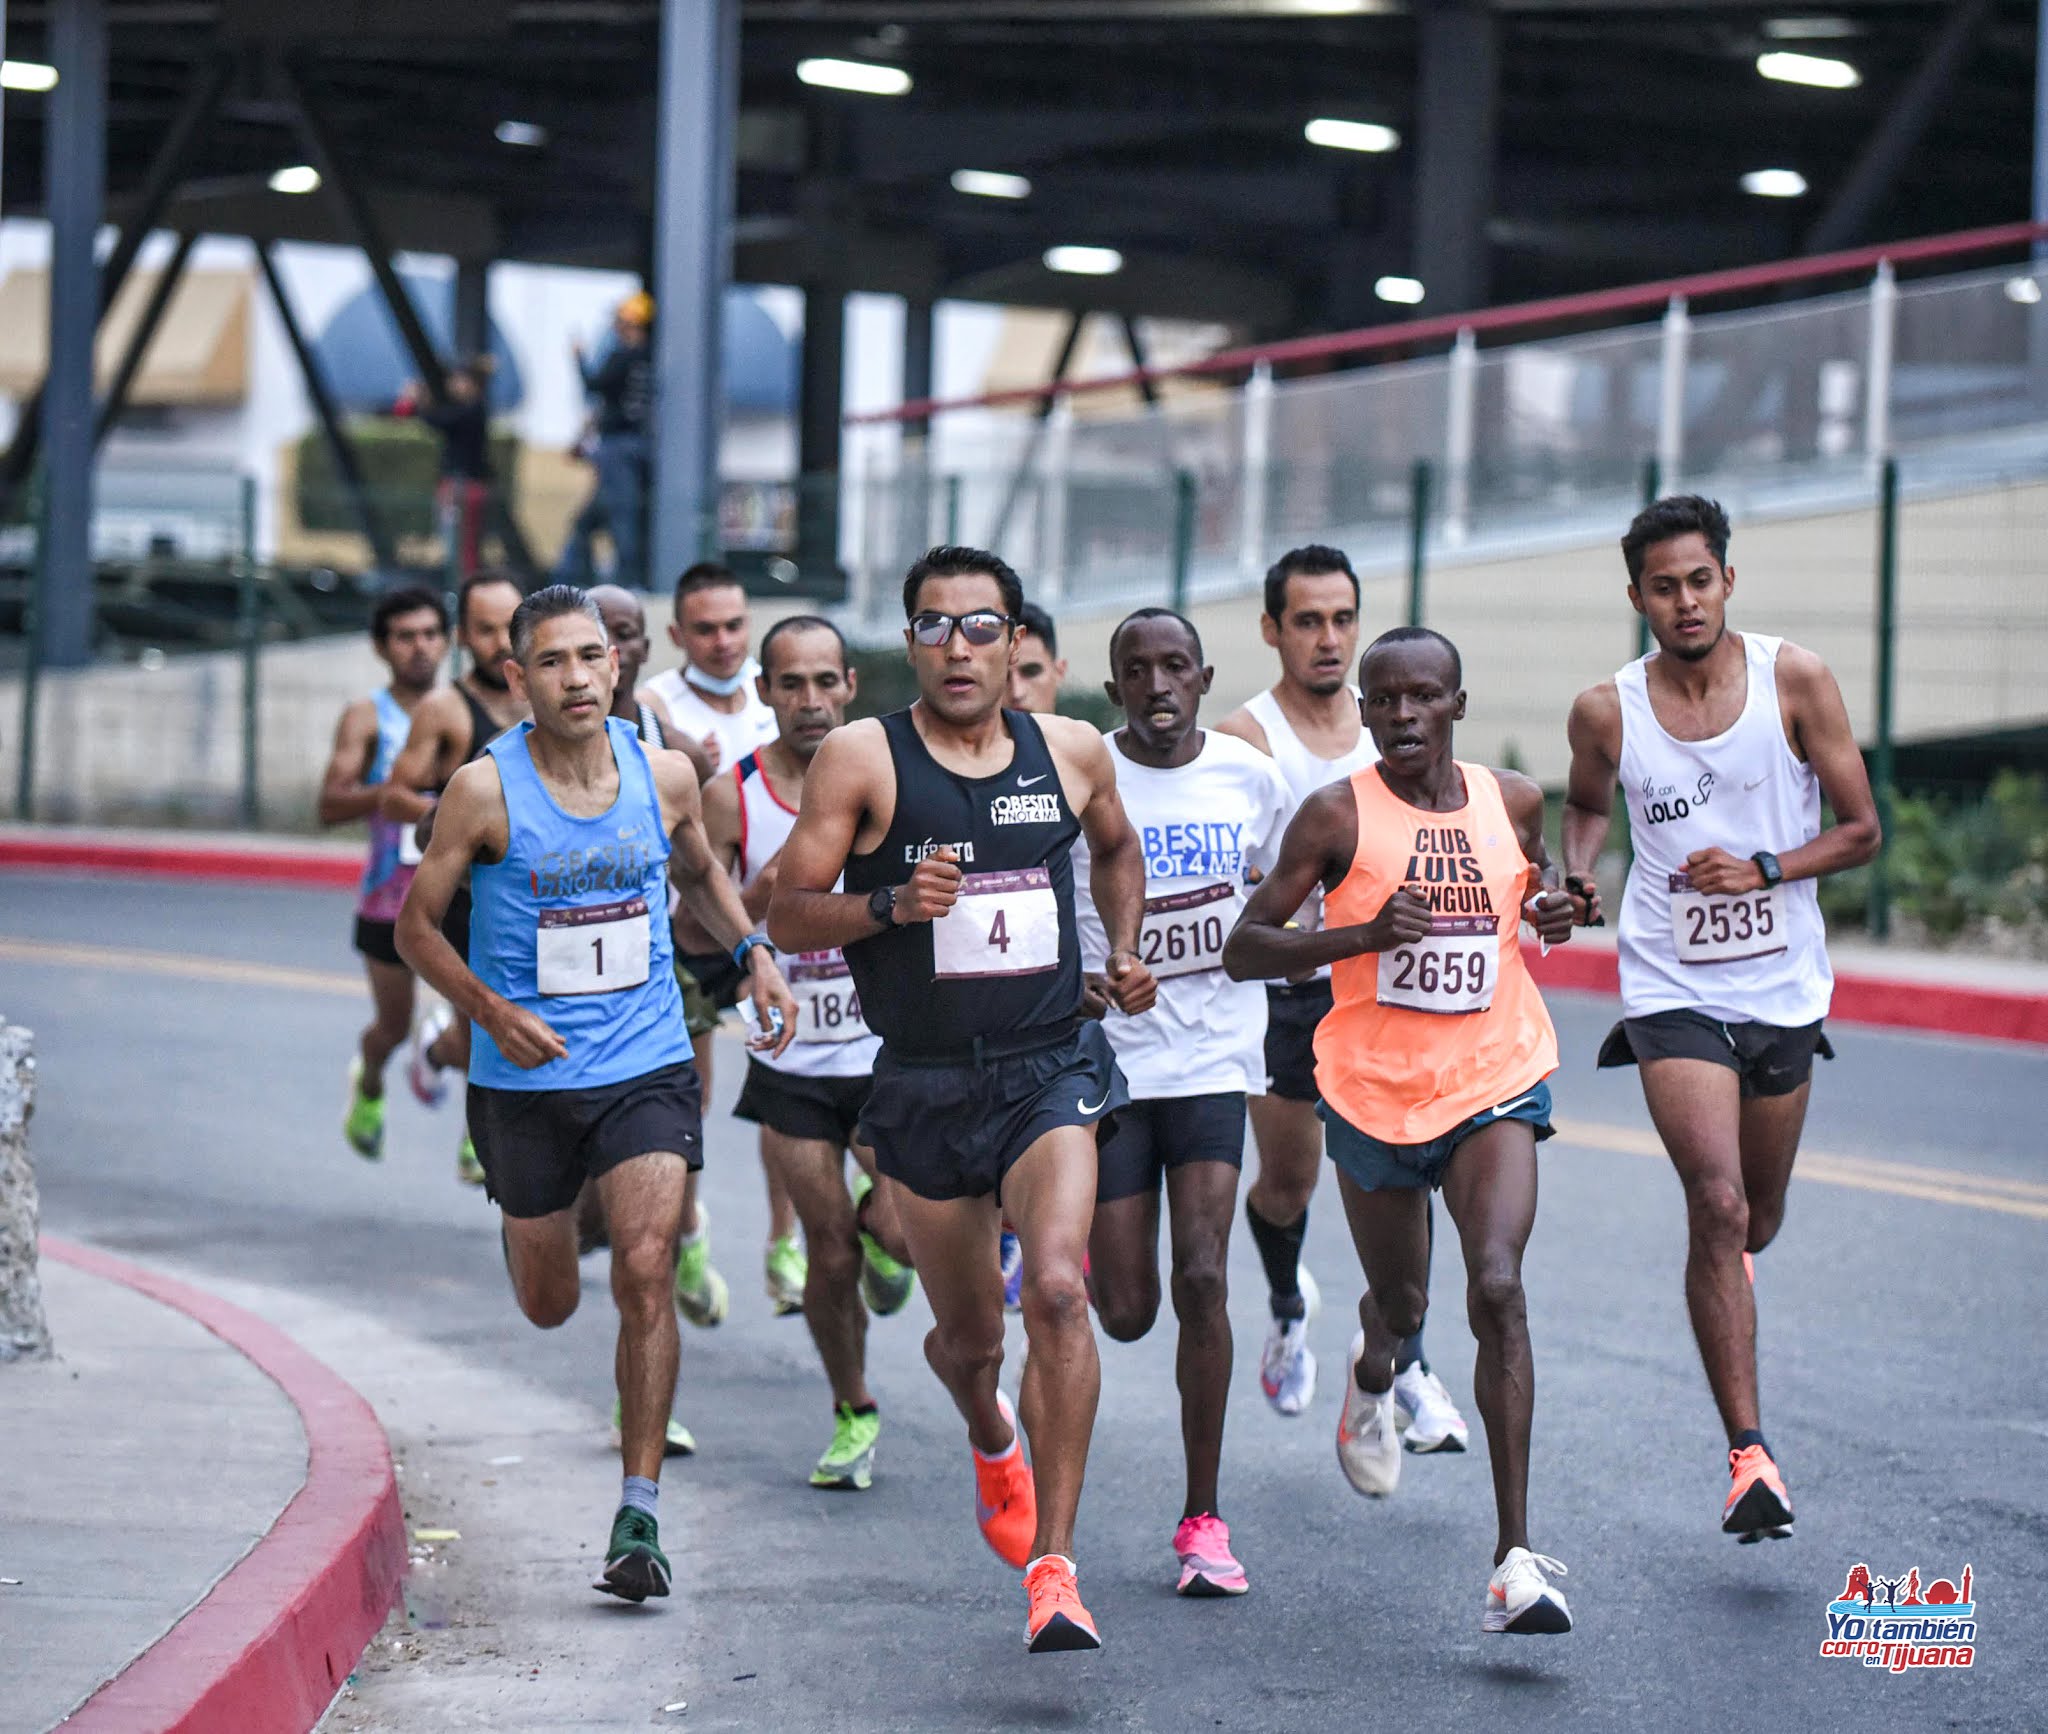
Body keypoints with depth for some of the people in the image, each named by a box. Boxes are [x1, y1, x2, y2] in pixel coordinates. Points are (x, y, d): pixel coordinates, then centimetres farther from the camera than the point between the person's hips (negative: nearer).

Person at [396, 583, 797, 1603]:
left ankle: (639, 1515, -10)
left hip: (647, 1069, 1)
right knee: (548, 1306, 14)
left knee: (646, 1274, -16)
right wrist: (492, 1010, -18)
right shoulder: (485, 790, -12)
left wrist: (752, 951, 2)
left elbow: (699, 875, 19)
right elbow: (416, 923, -4)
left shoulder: (664, 777, -2)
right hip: (525, 1079, -1)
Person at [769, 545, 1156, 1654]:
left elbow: (1115, 848, 27)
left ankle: (1052, 1564, -19)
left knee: (1059, 1289, -22)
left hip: (1051, 1071, 0)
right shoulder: (862, 759, -5)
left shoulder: (1071, 753, 4)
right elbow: (788, 916, -5)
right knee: (968, 1332, 12)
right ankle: (991, 1438, 51)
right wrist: (891, 904, -21)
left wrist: (1123, 951, 12)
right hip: (925, 1089, 0)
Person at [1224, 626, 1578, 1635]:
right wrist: (1364, 934, -24)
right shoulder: (1339, 816, -8)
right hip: (1373, 1090, 0)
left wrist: (1553, 914, -1)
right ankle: (1373, 1371, 58)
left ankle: (1515, 1558, -19)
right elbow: (1243, 950, -9)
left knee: (1497, 1291, -19)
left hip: (1494, 1085, 0)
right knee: (1400, 1306, 15)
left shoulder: (1511, 802, 1)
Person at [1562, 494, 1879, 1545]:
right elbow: (1585, 804, 17)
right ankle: (1747, 1454, -16)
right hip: (1673, 992, -2)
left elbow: (1862, 829, -2)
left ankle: (1723, 1276, 56)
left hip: (1783, 989, 2)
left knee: (1754, 1220, 16)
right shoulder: (1607, 711, -5)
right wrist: (1576, 876, -3)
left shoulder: (1795, 681, -7)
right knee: (1718, 1206, -18)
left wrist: (1764, 869, -18)